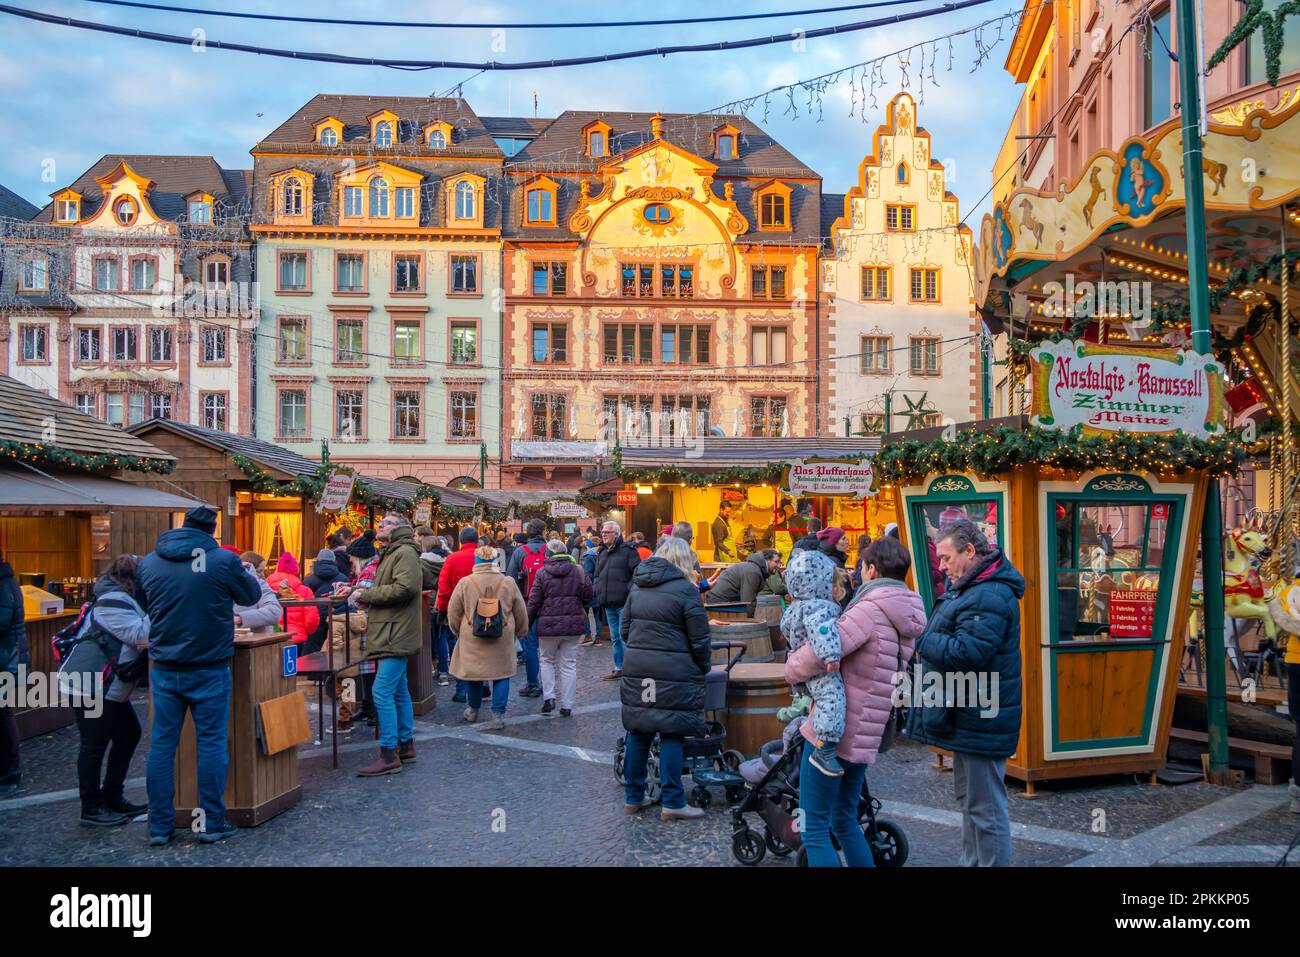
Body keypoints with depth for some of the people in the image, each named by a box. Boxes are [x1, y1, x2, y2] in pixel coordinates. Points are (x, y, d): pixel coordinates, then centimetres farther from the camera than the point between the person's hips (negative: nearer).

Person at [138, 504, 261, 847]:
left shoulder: (149, 562, 1)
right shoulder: (223, 560, -11)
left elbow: (144, 606, 16)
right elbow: (252, 595, 4)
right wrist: (244, 572, 22)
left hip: (164, 668, 3)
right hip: (209, 668, -3)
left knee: (162, 745, 10)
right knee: (211, 743, 5)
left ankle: (160, 826, 15)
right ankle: (212, 823, 11)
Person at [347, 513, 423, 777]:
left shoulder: (405, 553, -12)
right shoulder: (391, 554, 21)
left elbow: (405, 587, -25)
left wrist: (368, 595, -15)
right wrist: (368, 599, 10)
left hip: (396, 636, -11)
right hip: (392, 635, 11)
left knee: (382, 692, -12)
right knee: (399, 692, 15)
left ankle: (389, 755, -9)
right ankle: (406, 746, 23)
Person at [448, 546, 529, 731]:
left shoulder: (464, 583, -5)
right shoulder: (508, 583, -2)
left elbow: (453, 613, 3)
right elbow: (521, 613, 7)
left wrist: (459, 632, 20)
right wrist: (520, 631, 23)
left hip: (472, 638, 0)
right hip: (503, 639, 0)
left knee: (474, 671, 16)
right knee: (501, 673, 8)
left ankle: (473, 710, 32)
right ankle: (498, 715, 4)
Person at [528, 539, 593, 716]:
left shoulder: (542, 573, -5)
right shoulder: (578, 571, -1)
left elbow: (534, 602, -5)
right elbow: (589, 594, 2)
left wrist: (528, 623, 6)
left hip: (548, 624, -1)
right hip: (573, 624, 1)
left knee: (547, 660, 20)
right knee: (569, 665, 9)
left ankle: (548, 697, 6)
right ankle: (566, 706, 11)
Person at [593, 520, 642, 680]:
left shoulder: (627, 550, -7)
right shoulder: (602, 553, 16)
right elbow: (597, 575, 25)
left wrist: (629, 589, -18)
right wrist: (596, 588, 8)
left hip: (624, 602, -7)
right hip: (608, 603, 7)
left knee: (624, 636, -8)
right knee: (615, 637, 14)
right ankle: (619, 668, 22)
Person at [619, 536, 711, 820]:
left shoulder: (638, 586, 11)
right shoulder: (685, 589, -8)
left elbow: (625, 629, 14)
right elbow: (699, 639, -7)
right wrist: (704, 668, 7)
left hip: (636, 668, 6)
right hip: (674, 673, -6)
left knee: (638, 732, 13)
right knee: (671, 734, 1)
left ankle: (632, 797, 22)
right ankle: (672, 803, 7)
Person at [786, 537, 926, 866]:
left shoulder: (869, 611, -16)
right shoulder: (906, 620, 11)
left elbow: (820, 654, -25)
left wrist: (792, 669, -5)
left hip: (832, 731, -8)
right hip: (865, 736, 8)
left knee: (815, 829, 0)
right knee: (845, 820, 23)